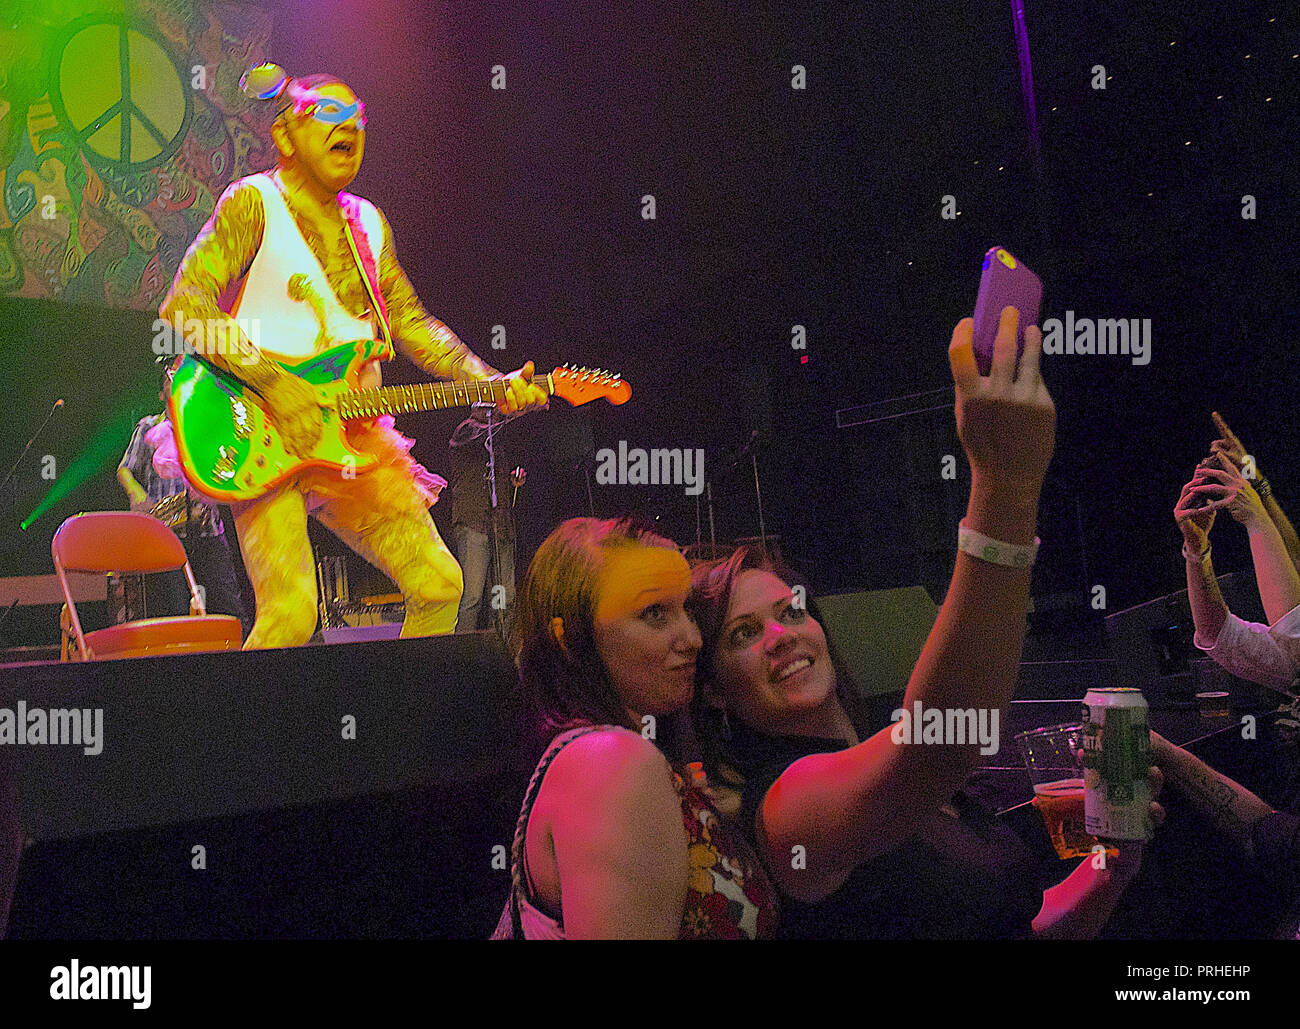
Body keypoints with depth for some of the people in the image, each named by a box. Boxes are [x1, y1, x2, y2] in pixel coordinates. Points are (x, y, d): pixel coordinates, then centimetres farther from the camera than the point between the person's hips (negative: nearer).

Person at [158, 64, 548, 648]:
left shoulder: (369, 223, 17)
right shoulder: (254, 203, -4)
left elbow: (412, 323, 20)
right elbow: (183, 304, -13)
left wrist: (493, 383, 6)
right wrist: (274, 384, -21)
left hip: (353, 437, 7)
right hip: (265, 438, -7)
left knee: (439, 585, 5)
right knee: (291, 616, -22)